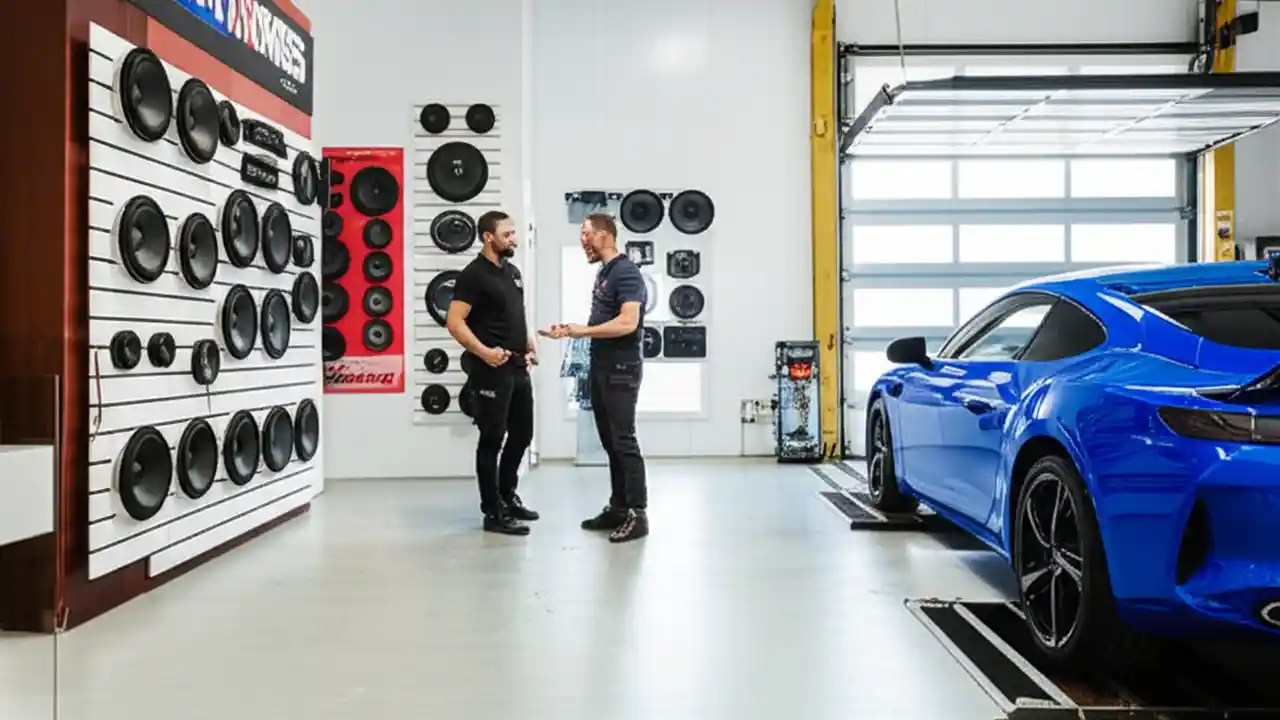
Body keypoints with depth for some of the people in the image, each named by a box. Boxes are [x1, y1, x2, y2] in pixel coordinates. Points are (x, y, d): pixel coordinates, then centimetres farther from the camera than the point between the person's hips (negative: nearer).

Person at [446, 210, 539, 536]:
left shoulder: (512, 271, 14)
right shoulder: (474, 274, -13)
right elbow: (454, 322, -19)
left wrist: (529, 344, 11)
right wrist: (483, 351, -29)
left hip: (518, 368, 9)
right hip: (491, 370, -9)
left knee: (522, 434, 16)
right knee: (492, 439, -1)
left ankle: (507, 495, 33)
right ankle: (493, 512, 8)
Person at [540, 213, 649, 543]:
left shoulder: (626, 272, -14)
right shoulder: (603, 272, 16)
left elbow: (627, 323, -25)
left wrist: (584, 331, -21)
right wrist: (570, 329, 8)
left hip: (622, 369, -10)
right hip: (601, 367, 10)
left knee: (624, 440, -7)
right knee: (609, 440, 12)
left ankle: (639, 513, 0)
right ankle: (618, 507, 20)